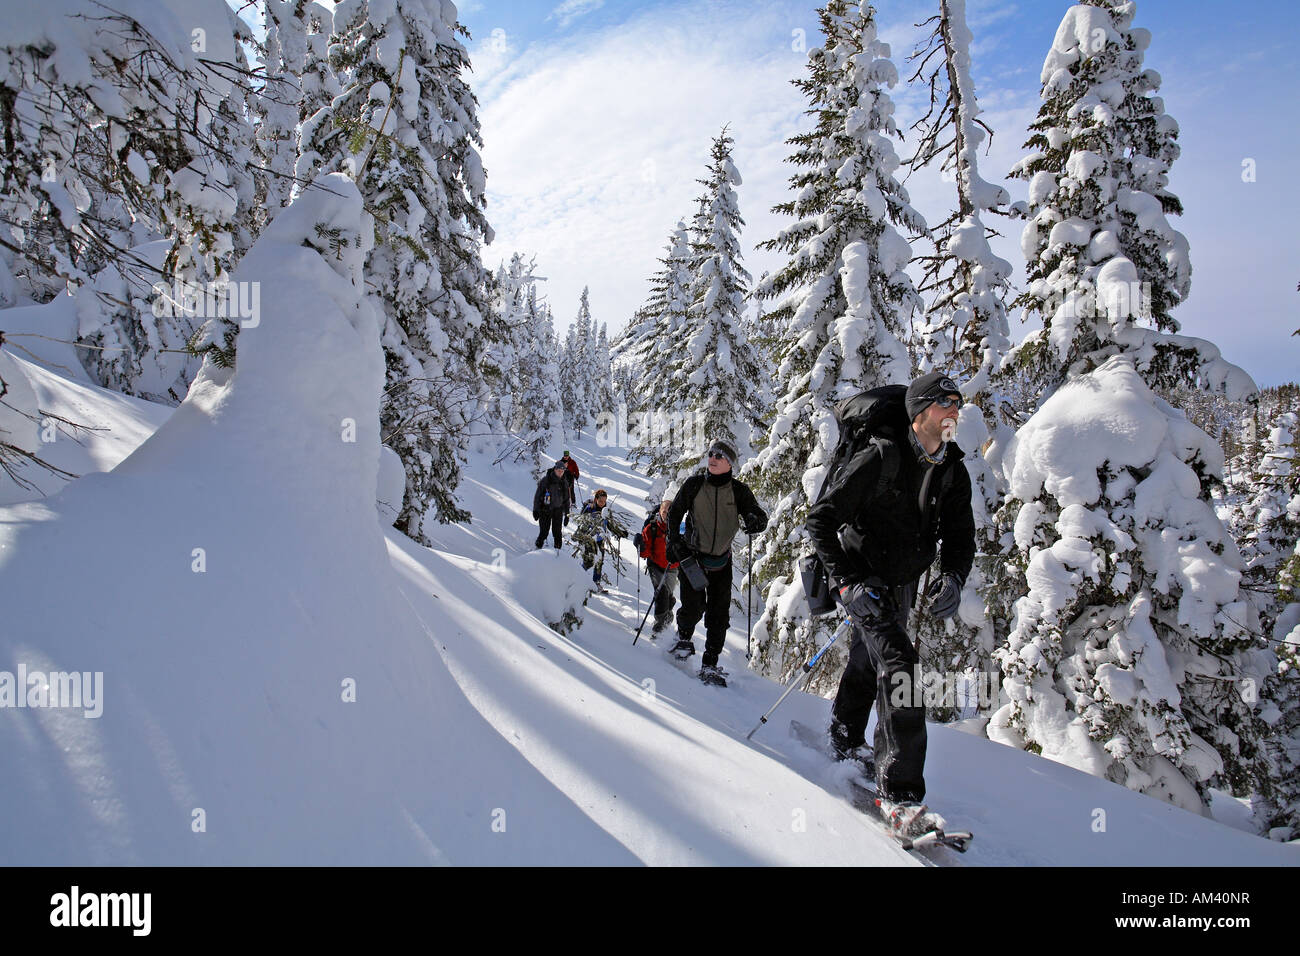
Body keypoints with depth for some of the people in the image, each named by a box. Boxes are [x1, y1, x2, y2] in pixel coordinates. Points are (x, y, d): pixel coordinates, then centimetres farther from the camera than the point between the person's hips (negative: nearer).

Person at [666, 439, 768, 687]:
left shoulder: (738, 490, -3)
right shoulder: (694, 484, -3)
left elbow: (759, 515, -5)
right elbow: (674, 513, 6)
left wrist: (754, 522, -29)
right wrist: (674, 541, -4)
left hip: (722, 560, 1)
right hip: (692, 555, -1)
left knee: (719, 615, 0)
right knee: (693, 606, -8)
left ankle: (709, 665, 10)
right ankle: (683, 637, 24)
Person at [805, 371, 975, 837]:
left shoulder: (953, 472, 0)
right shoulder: (879, 459, -20)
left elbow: (960, 535, 7)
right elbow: (820, 519, -18)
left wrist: (953, 577, -15)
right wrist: (848, 581, -23)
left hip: (903, 585, 7)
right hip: (864, 582, -7)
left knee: (867, 663, 22)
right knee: (898, 663, -20)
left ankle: (844, 747, 45)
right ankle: (901, 793, -16)